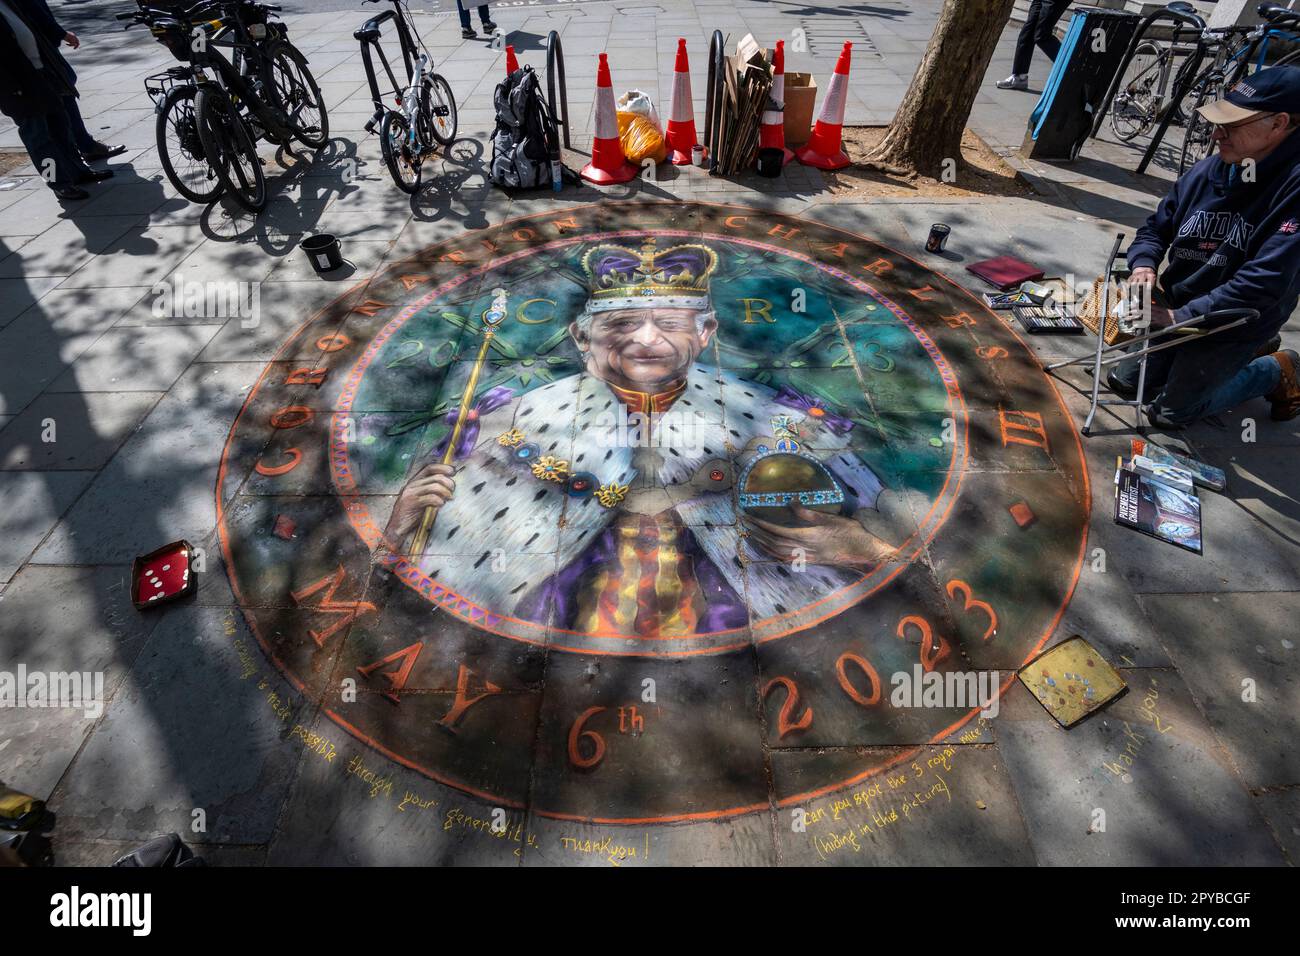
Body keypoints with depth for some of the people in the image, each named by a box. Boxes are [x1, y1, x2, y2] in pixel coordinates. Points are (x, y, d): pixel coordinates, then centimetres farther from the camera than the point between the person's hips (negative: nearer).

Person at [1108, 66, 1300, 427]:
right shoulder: (1205, 173, -5)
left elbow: (1267, 281, -31)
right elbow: (1156, 228, 8)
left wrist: (1182, 316, -32)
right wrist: (1144, 263, -14)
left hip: (1234, 326, -6)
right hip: (1175, 308, 7)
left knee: (1172, 413, 0)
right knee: (1125, 382, 18)